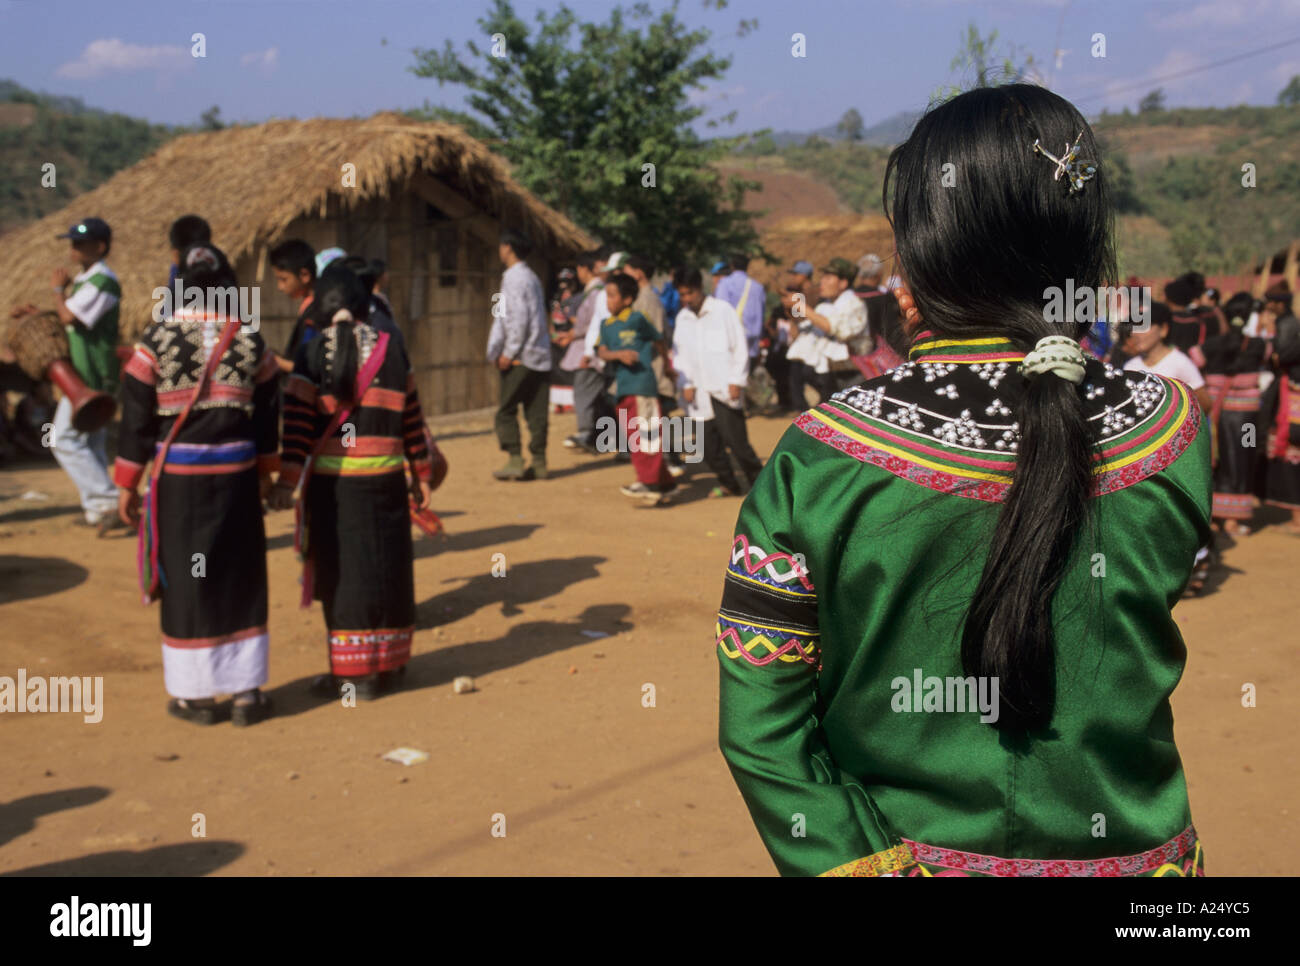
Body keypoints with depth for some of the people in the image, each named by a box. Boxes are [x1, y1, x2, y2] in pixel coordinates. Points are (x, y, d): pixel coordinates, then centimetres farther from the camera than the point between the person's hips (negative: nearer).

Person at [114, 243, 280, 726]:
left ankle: (195, 695, 14)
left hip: (178, 478, -2)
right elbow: (267, 412, 9)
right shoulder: (251, 342, 1)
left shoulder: (156, 341, -6)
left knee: (187, 582, 7)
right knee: (241, 580, 10)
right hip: (237, 476, 2)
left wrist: (127, 483, 4)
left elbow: (135, 415, -4)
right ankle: (247, 691, 14)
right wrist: (264, 469, 22)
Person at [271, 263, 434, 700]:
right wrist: (421, 475, 14)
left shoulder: (312, 354, -5)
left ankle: (352, 674, 7)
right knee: (387, 569, 11)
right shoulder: (391, 350, 3)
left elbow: (298, 424, -10)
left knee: (344, 571, 4)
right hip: (385, 481, 3)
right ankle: (387, 667, 20)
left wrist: (287, 481, -7)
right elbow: (412, 418, 6)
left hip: (332, 482, -2)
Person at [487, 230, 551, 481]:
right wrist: (500, 350, 18)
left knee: (506, 410, -2)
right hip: (541, 356, 8)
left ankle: (515, 460, -5)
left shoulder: (514, 278, -10)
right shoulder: (531, 277, 18)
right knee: (536, 411, 7)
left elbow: (519, 319, -18)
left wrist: (509, 352, -13)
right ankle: (539, 462, 8)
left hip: (522, 356, -8)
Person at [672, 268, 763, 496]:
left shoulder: (723, 310, -3)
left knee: (735, 440, -9)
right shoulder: (682, 318, 11)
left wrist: (736, 381, -8)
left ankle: (757, 481, 6)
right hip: (699, 393, 5)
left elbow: (741, 347, -3)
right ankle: (727, 484, 21)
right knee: (709, 445, 4)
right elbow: (679, 354, 16)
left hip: (725, 390, -5)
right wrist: (686, 383, 4)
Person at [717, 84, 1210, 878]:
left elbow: (757, 721, -16)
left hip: (908, 851, -1)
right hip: (1127, 855, 2)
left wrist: (854, 860, -7)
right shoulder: (1174, 433, -14)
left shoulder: (816, 460, -20)